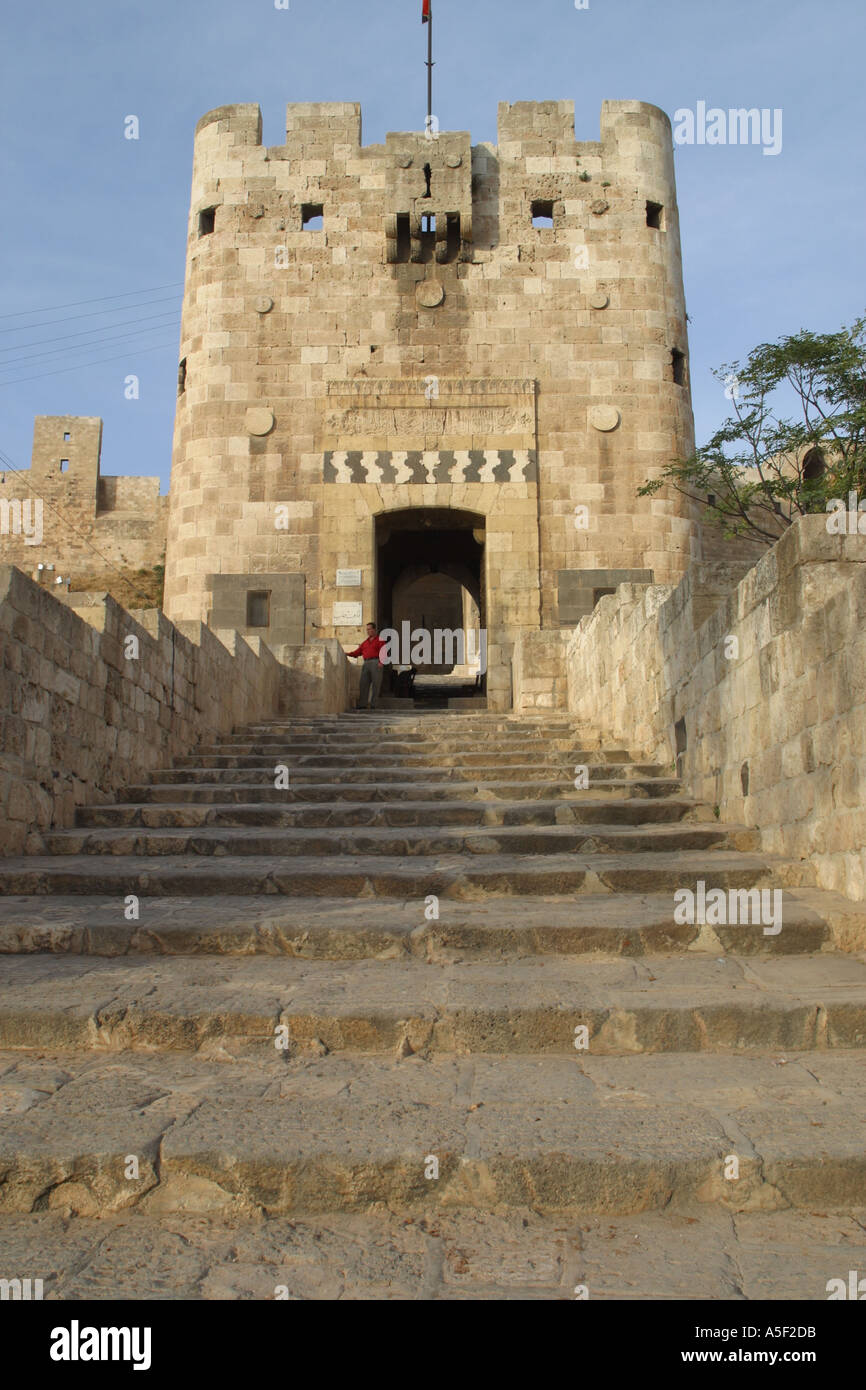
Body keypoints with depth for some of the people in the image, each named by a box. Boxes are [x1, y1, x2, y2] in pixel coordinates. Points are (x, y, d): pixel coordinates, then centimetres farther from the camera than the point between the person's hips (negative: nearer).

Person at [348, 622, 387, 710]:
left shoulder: (380, 640, 6)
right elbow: (358, 651, 18)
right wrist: (349, 654, 2)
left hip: (375, 663, -5)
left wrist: (381, 662, -18)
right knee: (364, 684, -2)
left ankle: (373, 705, -2)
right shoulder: (365, 642, 23)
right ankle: (362, 704, -2)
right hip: (366, 663, 5)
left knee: (376, 684, -4)